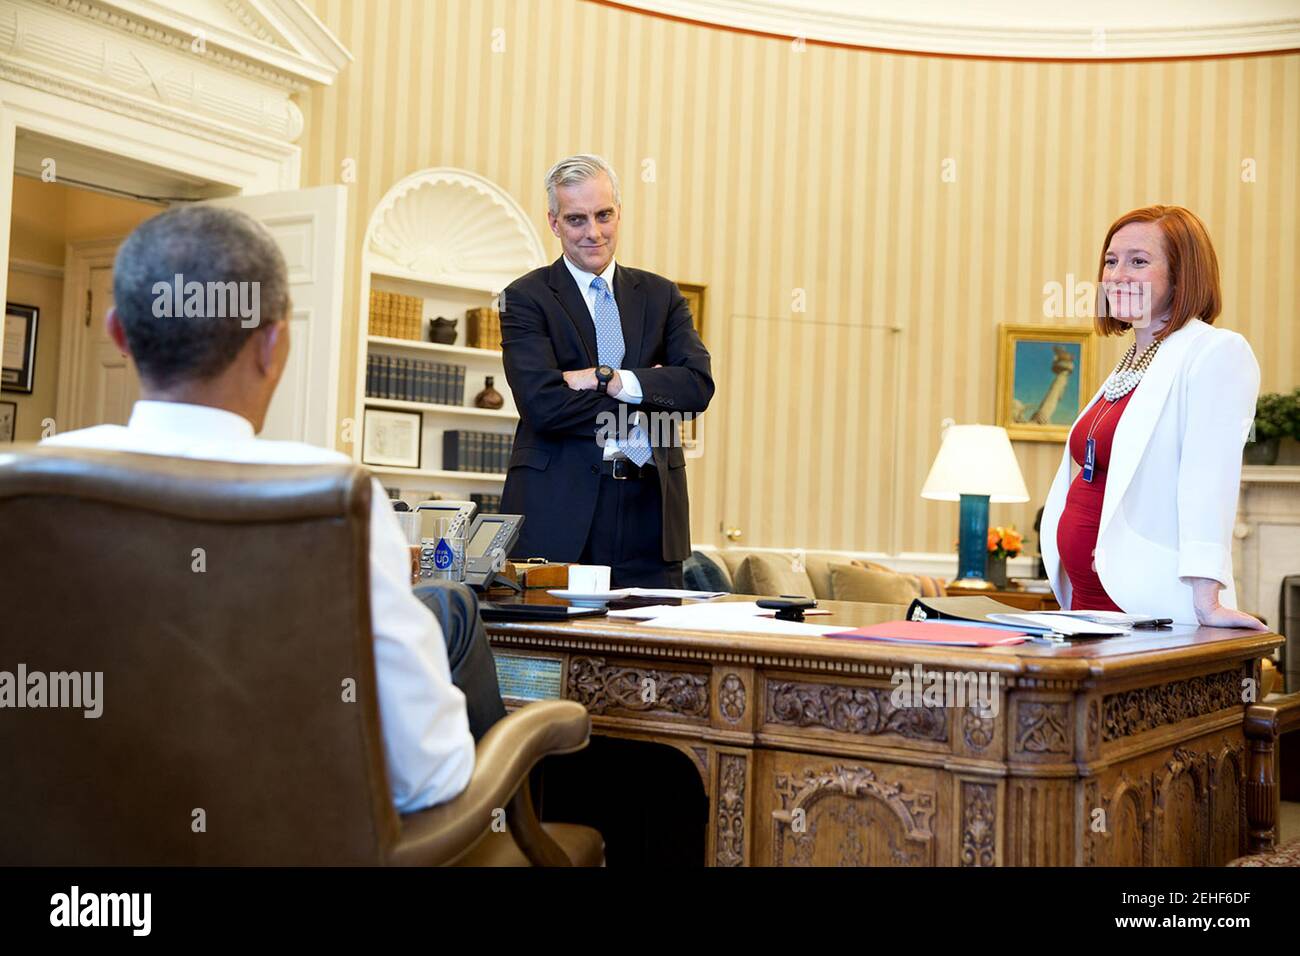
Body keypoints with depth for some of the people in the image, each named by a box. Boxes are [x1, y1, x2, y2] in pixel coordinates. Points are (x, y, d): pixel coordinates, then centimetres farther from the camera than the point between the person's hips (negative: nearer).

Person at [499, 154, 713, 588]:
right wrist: (646, 397, -7)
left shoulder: (661, 295, 13)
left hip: (650, 508, 3)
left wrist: (607, 379, -12)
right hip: (559, 511, -3)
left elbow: (699, 384, -2)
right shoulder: (525, 298, 1)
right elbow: (543, 405, -13)